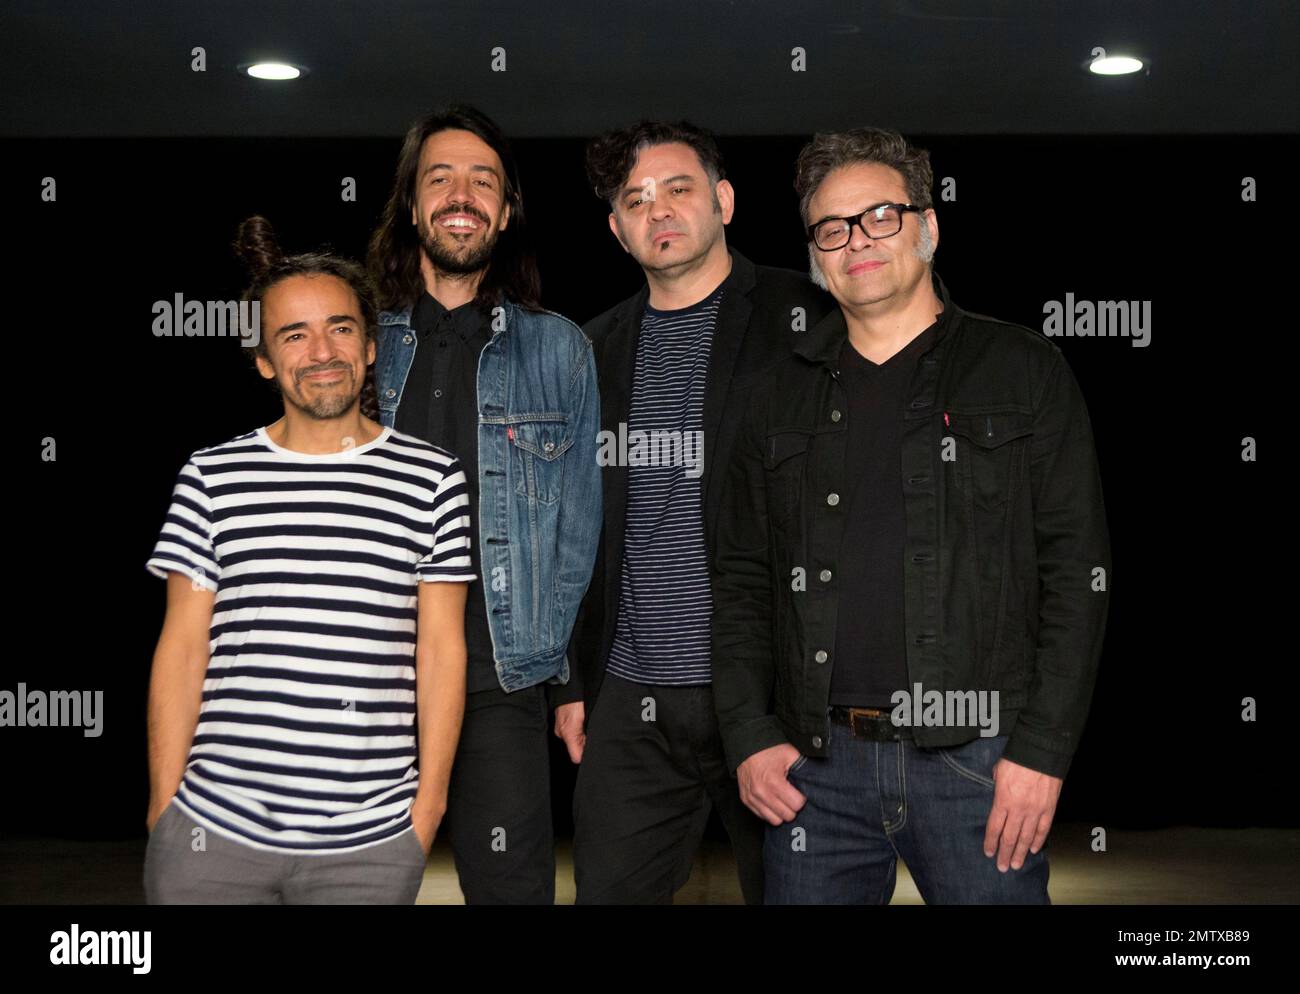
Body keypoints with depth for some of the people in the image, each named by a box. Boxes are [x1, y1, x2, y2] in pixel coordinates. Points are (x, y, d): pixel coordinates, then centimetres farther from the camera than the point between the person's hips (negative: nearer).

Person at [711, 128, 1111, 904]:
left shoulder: (1024, 372, 4)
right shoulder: (786, 398, 13)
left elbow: (1078, 568, -2)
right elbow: (742, 580, 13)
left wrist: (1043, 749, -9)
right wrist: (749, 738, 2)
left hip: (979, 759, -2)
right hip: (814, 766, 3)